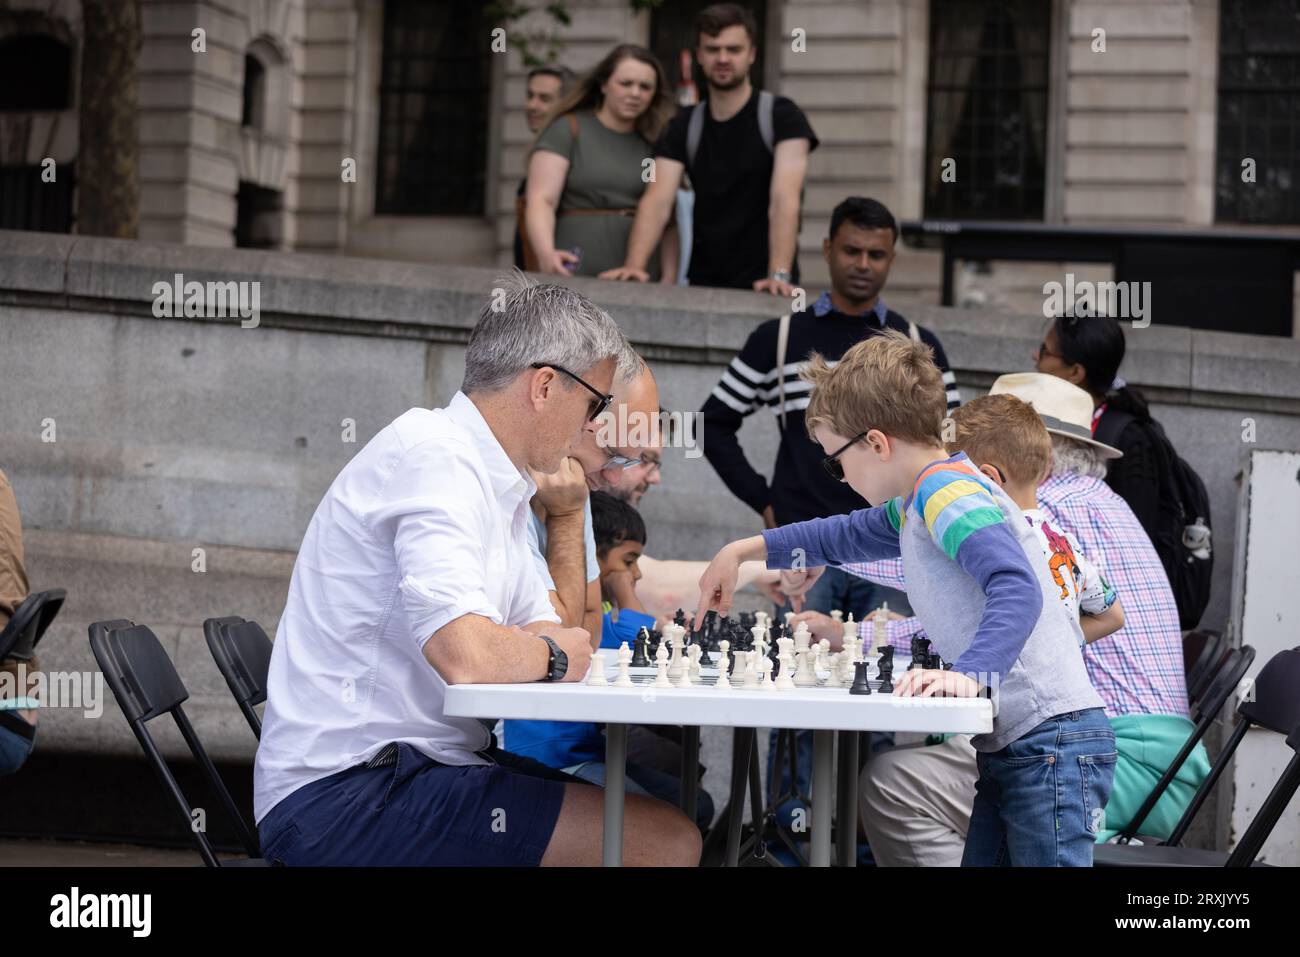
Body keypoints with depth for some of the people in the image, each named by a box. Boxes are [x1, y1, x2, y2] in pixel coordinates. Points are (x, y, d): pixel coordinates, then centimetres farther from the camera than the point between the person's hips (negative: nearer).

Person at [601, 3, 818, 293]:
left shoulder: (781, 116, -6)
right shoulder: (684, 127, 6)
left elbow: (785, 199, -17)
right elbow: (657, 201, -6)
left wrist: (779, 276, -30)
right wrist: (634, 266, -23)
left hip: (763, 288, -3)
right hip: (702, 284, 4)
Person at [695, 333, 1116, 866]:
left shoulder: (948, 491, -14)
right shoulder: (918, 504, 19)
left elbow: (1017, 589, -28)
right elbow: (849, 535, 38)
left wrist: (971, 674, -39)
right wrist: (743, 551, 39)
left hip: (1051, 741, -11)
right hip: (1009, 746, 11)